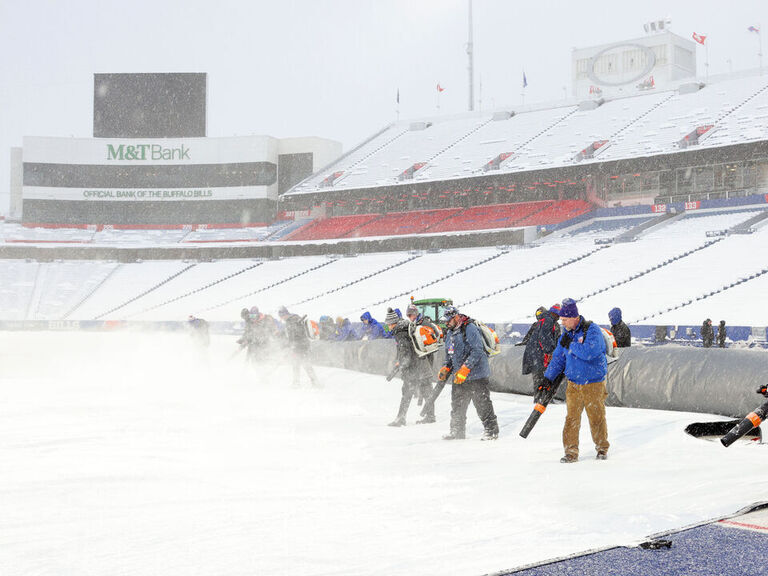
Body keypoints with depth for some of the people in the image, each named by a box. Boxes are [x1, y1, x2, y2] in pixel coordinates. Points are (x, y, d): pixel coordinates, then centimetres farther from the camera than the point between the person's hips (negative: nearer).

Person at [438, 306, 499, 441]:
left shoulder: (470, 329, -14)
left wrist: (464, 369, -24)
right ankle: (457, 432, 21)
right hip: (459, 377, 8)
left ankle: (492, 430, 5)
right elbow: (449, 355, 26)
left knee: (482, 404, -4)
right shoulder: (450, 334, 15)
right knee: (457, 406, 11)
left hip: (476, 375, -8)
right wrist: (446, 369, 9)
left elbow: (477, 351, -21)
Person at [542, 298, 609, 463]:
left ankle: (602, 448, 23)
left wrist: (570, 345, -16)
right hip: (573, 384, 5)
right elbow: (558, 358, 17)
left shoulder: (592, 330, -11)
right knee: (571, 418, -2)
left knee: (597, 417, 5)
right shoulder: (566, 335, 8)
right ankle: (571, 452, 4)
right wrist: (548, 377, 13)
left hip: (594, 383, -5)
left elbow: (589, 352, -27)